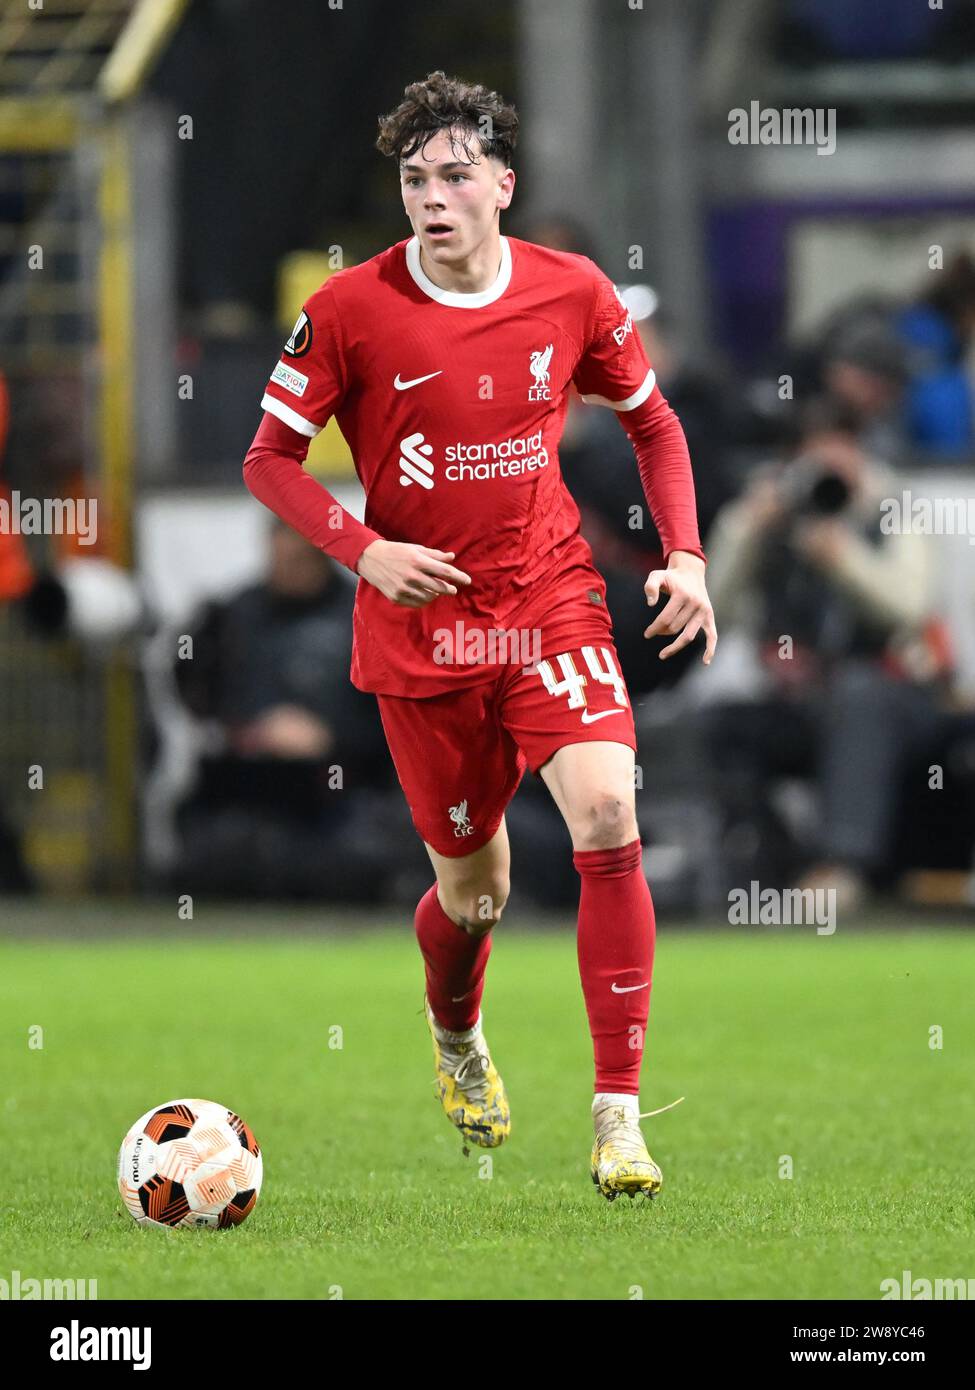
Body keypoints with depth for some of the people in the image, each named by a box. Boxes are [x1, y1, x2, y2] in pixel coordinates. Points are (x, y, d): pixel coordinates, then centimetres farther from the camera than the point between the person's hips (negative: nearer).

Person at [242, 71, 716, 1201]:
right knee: (473, 888, 8)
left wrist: (685, 556, 0)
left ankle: (619, 1115, -18)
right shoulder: (350, 310, -10)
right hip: (419, 632, -1)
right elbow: (269, 459, -2)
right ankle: (455, 1037, 46)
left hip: (552, 606, 1)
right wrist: (365, 550, -17)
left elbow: (651, 422, 12)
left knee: (609, 821, -22)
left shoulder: (572, 294, -3)